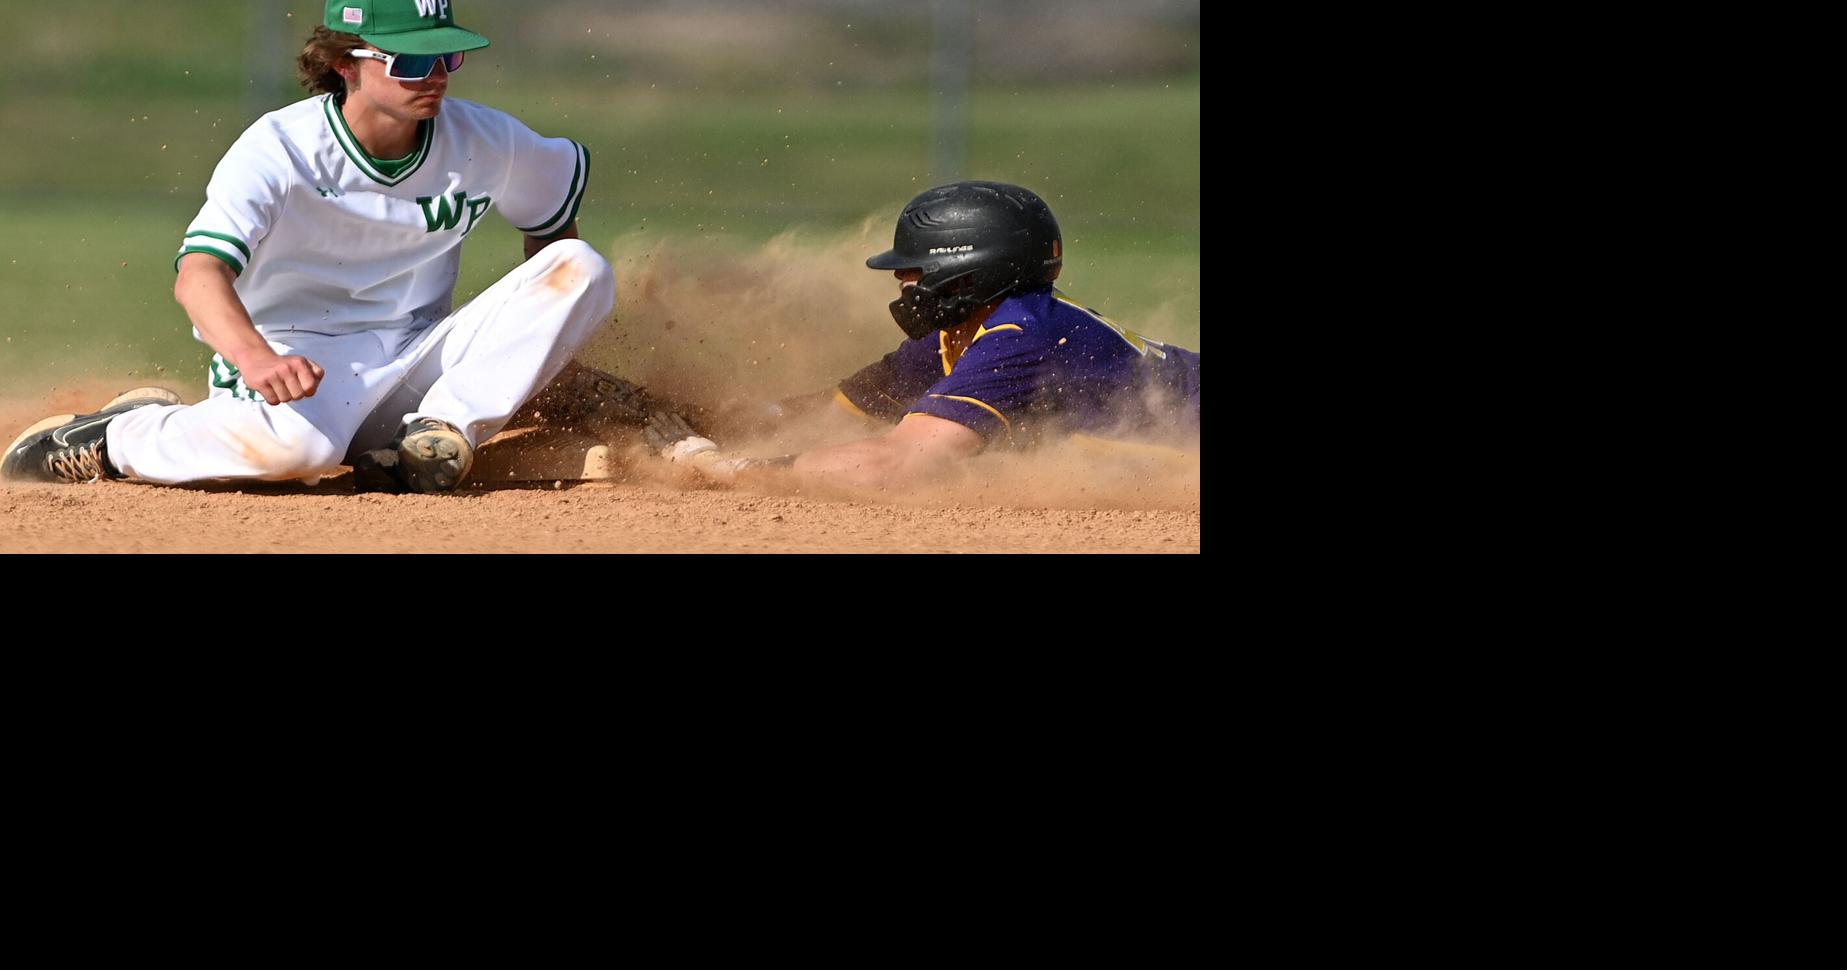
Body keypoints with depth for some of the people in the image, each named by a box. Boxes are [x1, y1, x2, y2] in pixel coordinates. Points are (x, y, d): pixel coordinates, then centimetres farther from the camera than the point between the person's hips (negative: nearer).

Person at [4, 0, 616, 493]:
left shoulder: (482, 142, -4)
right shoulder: (279, 151, -18)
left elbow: (564, 181, 20)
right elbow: (199, 273, -32)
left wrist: (529, 329, 15)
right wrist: (255, 357, -54)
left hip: (420, 363, 5)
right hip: (297, 356, -5)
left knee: (582, 270, -11)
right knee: (296, 441, -42)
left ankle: (443, 434, -17)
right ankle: (114, 438, -12)